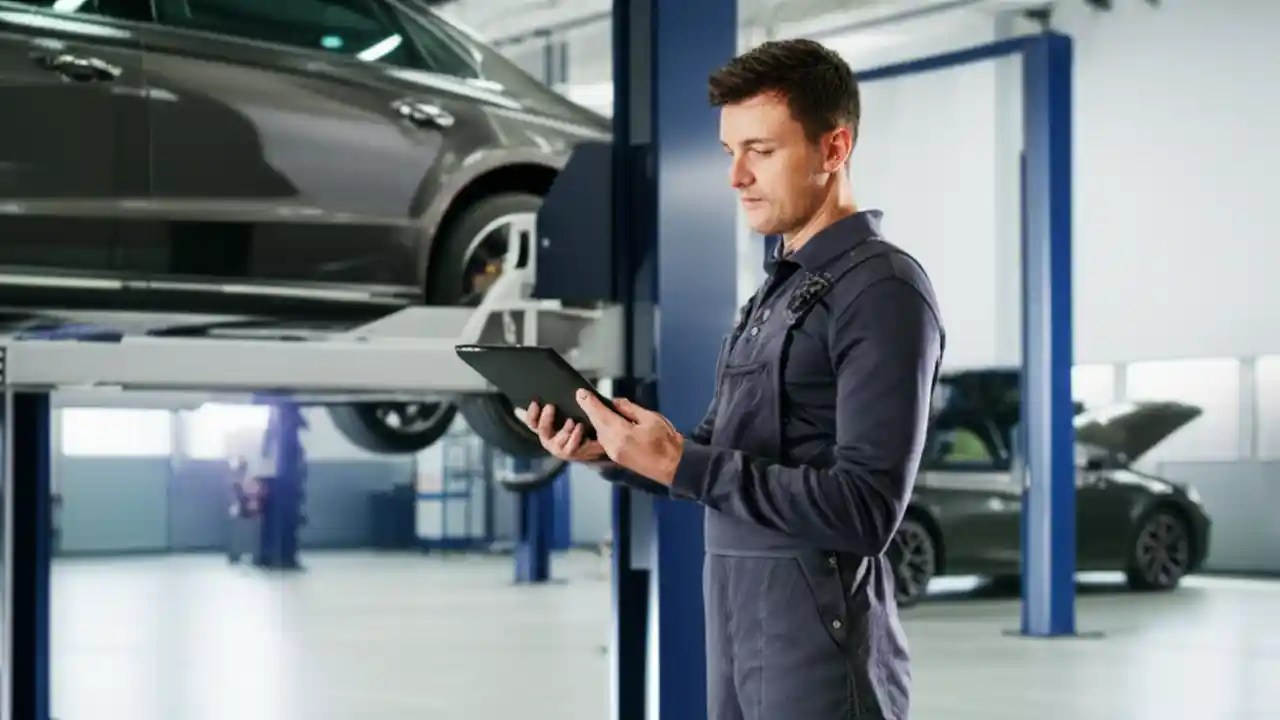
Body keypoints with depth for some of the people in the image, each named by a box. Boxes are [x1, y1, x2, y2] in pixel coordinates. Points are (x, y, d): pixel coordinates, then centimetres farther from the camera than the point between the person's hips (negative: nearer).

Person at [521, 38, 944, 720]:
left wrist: (678, 465, -22)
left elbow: (866, 510, -21)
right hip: (737, 632, 8)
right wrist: (607, 449, -2)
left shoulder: (883, 290, -13)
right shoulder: (775, 287, 14)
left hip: (823, 650, -8)